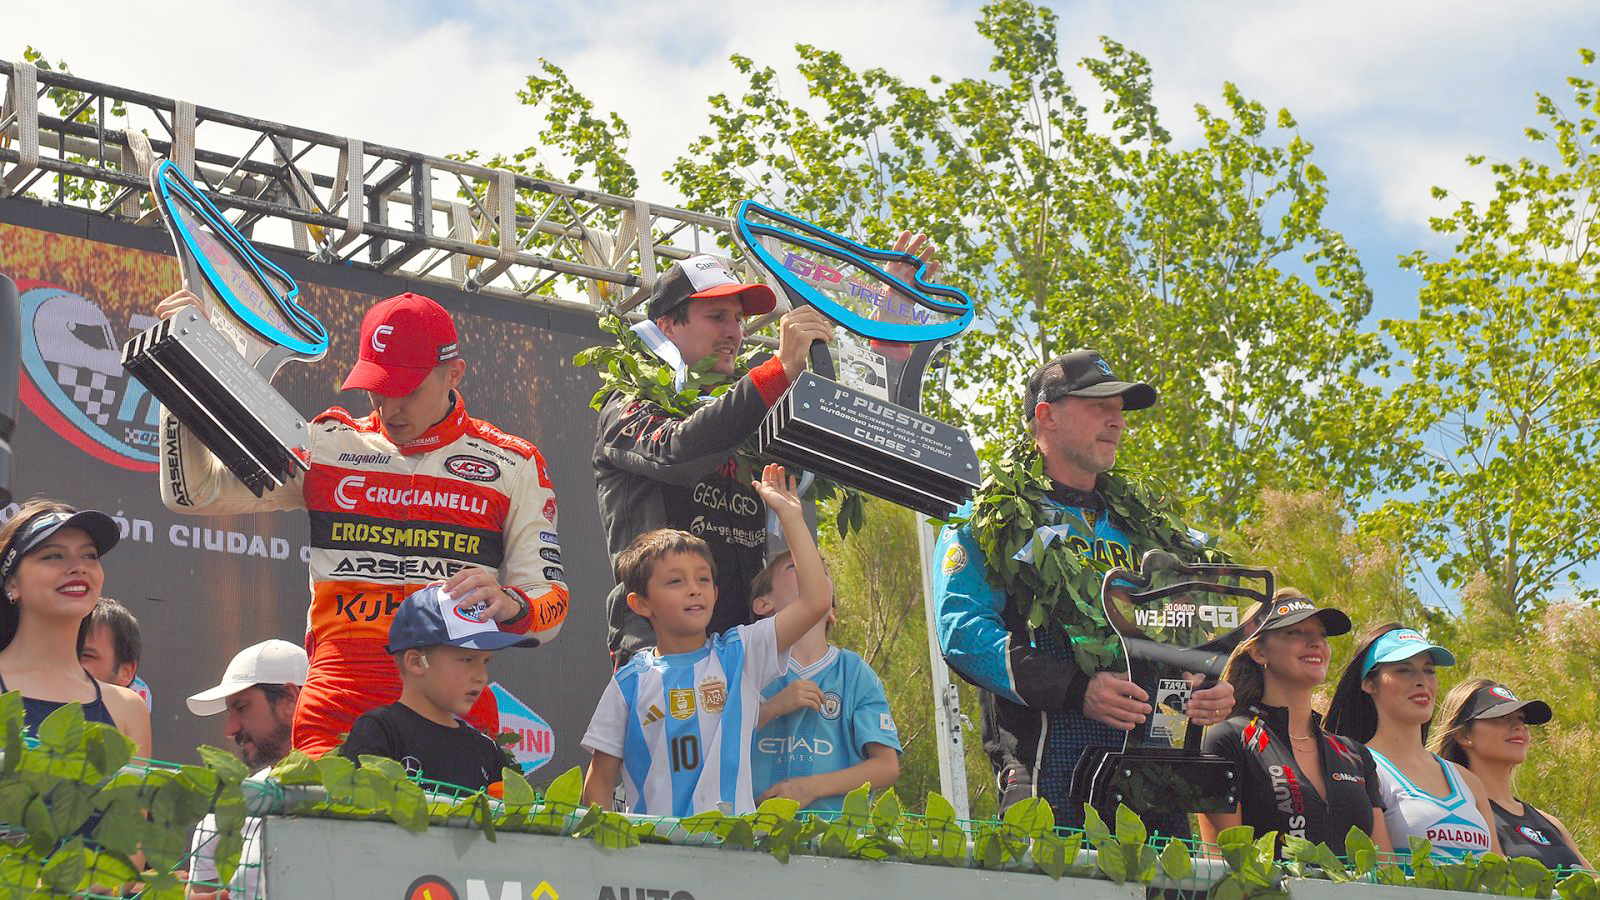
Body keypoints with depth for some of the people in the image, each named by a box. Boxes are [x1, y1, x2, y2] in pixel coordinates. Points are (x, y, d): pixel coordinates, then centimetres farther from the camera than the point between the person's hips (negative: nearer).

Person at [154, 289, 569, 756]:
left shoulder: (514, 465, 9)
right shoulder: (327, 443, 14)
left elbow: (552, 600, 6)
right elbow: (192, 492, 11)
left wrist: (509, 606, -17)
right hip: (336, 702, 1)